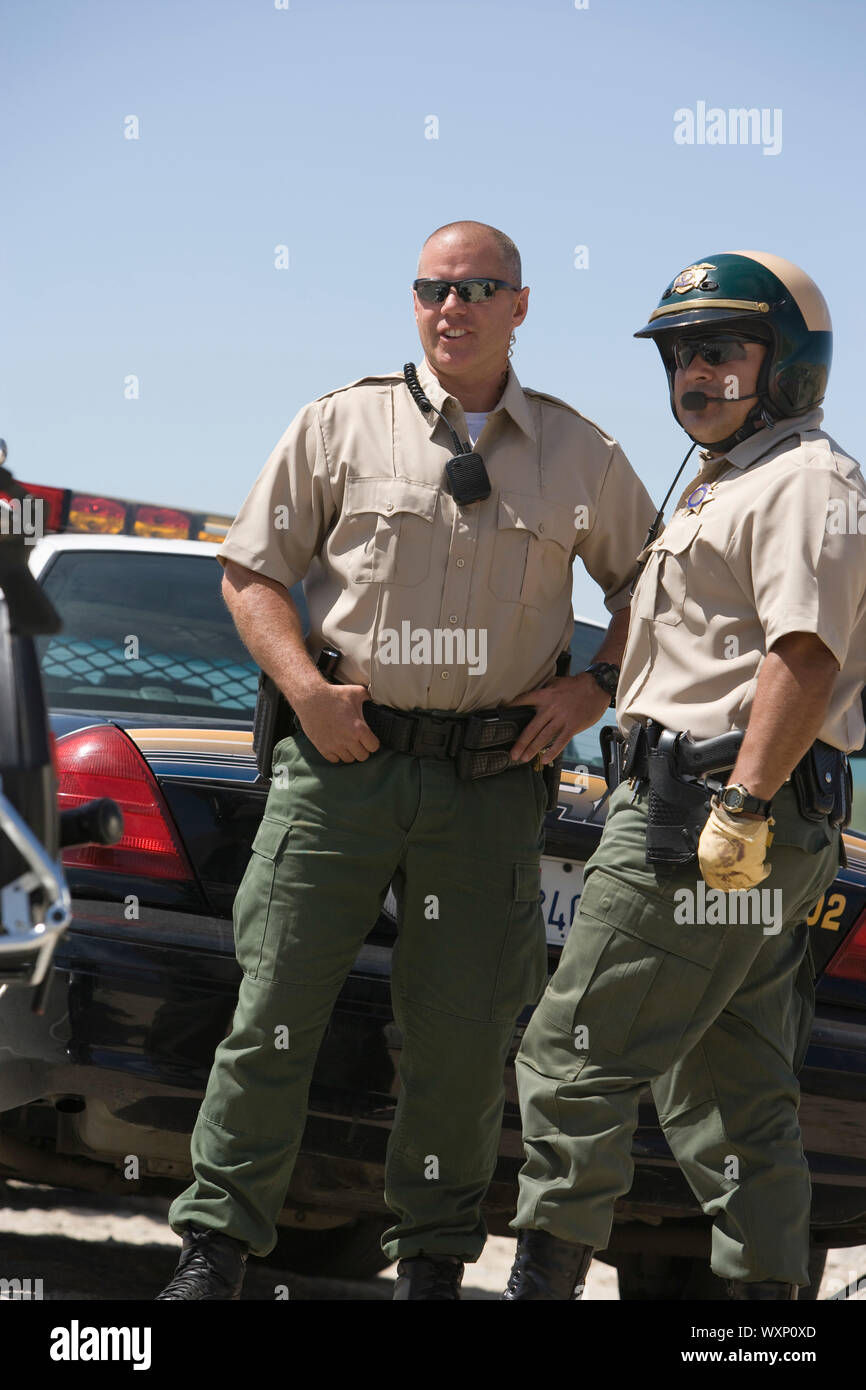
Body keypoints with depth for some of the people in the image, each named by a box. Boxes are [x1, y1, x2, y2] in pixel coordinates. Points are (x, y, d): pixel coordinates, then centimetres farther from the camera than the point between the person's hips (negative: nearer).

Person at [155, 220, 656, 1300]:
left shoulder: (581, 457, 9)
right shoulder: (342, 426, 5)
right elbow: (250, 570, 6)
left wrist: (594, 687, 5)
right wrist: (306, 689, -7)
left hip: (491, 777, 1)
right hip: (345, 755, -1)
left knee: (463, 1034, 4)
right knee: (274, 1010, -2)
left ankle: (432, 1258, 19)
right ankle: (215, 1244, 7)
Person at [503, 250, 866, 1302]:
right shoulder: (722, 487, 24)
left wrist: (741, 808, -26)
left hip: (704, 812, -11)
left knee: (575, 1055, -8)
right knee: (735, 1090, 11)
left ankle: (546, 1278, -3)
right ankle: (764, 1290, 14)